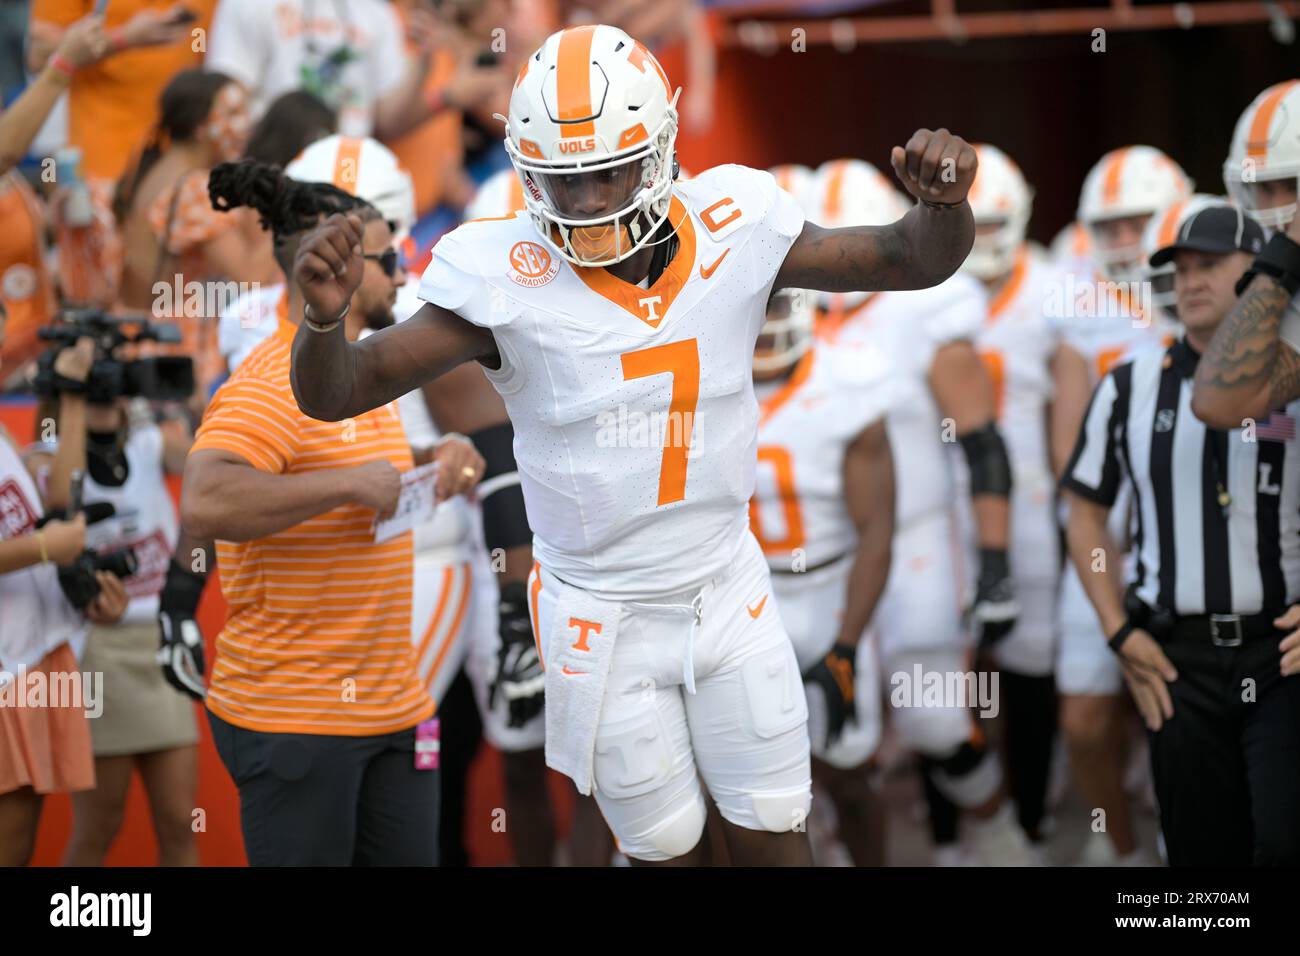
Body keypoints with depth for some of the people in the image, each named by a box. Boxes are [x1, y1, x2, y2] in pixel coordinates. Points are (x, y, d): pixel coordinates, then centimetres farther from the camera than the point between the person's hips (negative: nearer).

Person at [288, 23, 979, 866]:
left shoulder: (731, 232, -13)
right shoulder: (508, 281, -21)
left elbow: (915, 260, -5)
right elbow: (336, 393, -22)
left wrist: (943, 202, -29)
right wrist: (325, 316, -45)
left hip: (730, 595, 2)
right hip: (603, 618, -2)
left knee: (774, 835, 12)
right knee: (666, 846, 12)